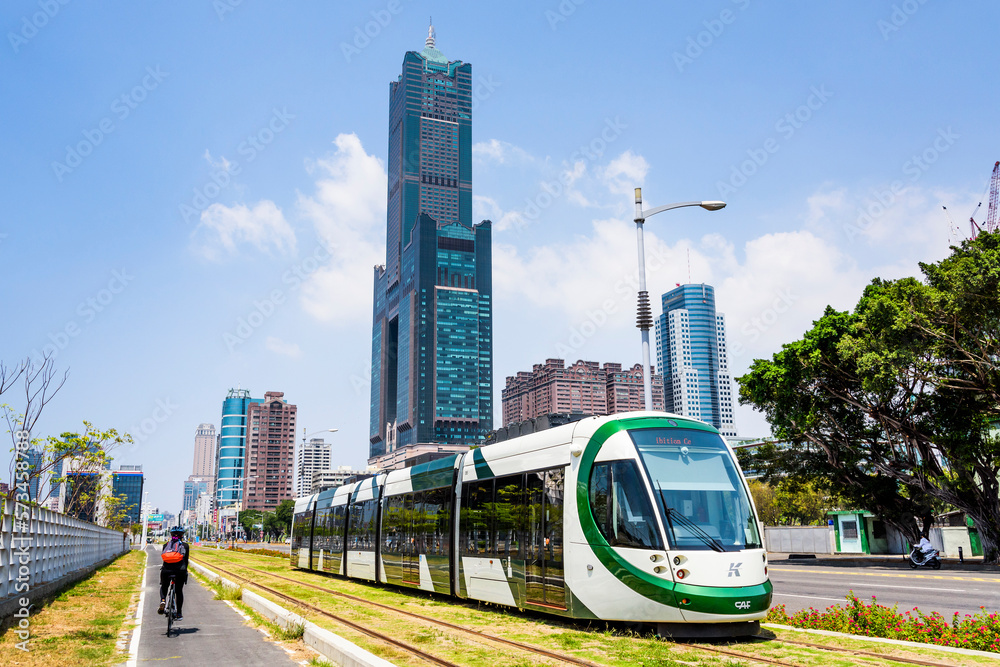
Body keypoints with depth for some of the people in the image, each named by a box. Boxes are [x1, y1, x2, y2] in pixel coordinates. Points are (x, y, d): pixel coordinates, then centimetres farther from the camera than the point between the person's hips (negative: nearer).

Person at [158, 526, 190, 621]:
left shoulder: (166, 545, 15)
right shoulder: (185, 545, 10)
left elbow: (164, 559, 17)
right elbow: (186, 560, 10)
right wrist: (184, 570, 24)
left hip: (166, 569, 1)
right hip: (180, 570, -1)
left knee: (164, 587, 27)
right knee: (179, 591, 12)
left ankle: (163, 600, -2)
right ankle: (179, 614, 11)